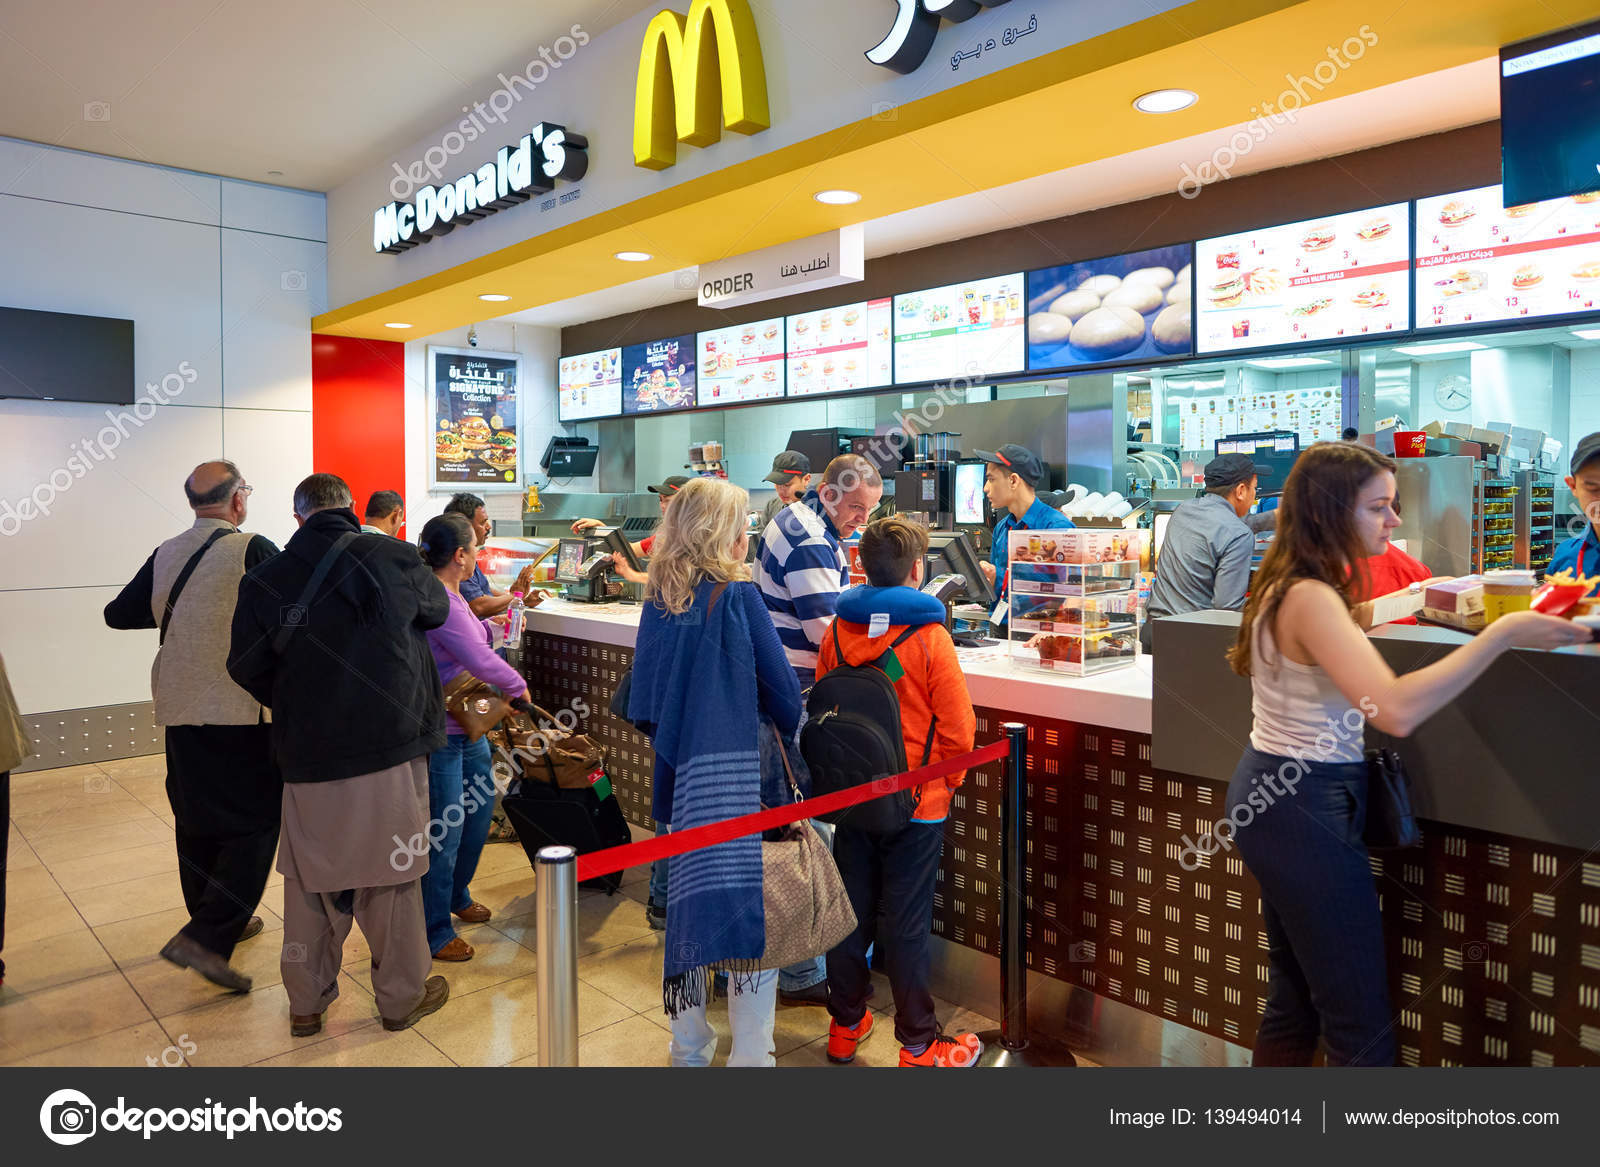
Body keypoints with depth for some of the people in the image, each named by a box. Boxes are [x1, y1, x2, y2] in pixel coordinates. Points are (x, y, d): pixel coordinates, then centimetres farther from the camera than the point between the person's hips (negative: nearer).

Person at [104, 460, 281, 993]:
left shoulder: (165, 555, 6)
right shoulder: (253, 550, -12)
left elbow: (118, 614, 14)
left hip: (180, 710, 7)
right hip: (241, 711, -7)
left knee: (195, 821, 18)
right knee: (255, 824, 2)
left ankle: (217, 923, 32)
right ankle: (207, 937, -7)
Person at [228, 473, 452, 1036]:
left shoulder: (264, 579, -2)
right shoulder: (393, 558, -6)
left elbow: (246, 667, 1)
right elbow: (437, 608, 12)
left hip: (307, 753, 2)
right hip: (391, 746, -2)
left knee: (308, 878, 16)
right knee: (392, 874, 10)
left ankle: (306, 1002, 29)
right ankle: (401, 995, 24)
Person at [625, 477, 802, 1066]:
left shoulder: (659, 601, 4)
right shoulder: (738, 596, -10)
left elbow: (642, 704, 8)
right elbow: (782, 688, -6)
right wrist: (789, 733, 12)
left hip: (683, 774, 6)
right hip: (743, 772, -6)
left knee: (691, 904, 16)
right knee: (754, 906, 2)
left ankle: (689, 1046, 29)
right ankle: (749, 1054, 6)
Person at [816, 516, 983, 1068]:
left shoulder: (838, 631, -3)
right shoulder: (930, 637, -16)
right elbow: (958, 728, -13)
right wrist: (948, 779, 5)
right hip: (917, 802, -4)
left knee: (853, 912, 16)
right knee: (907, 923, 5)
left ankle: (845, 1026, 30)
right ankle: (919, 1045, 19)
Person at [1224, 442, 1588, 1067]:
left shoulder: (1288, 586, 8)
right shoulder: (1312, 599, -23)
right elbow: (1397, 710, -35)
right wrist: (1503, 633, -27)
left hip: (1268, 793, 10)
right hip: (1305, 810, -10)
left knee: (1292, 1000, 20)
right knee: (1361, 1027, 1)